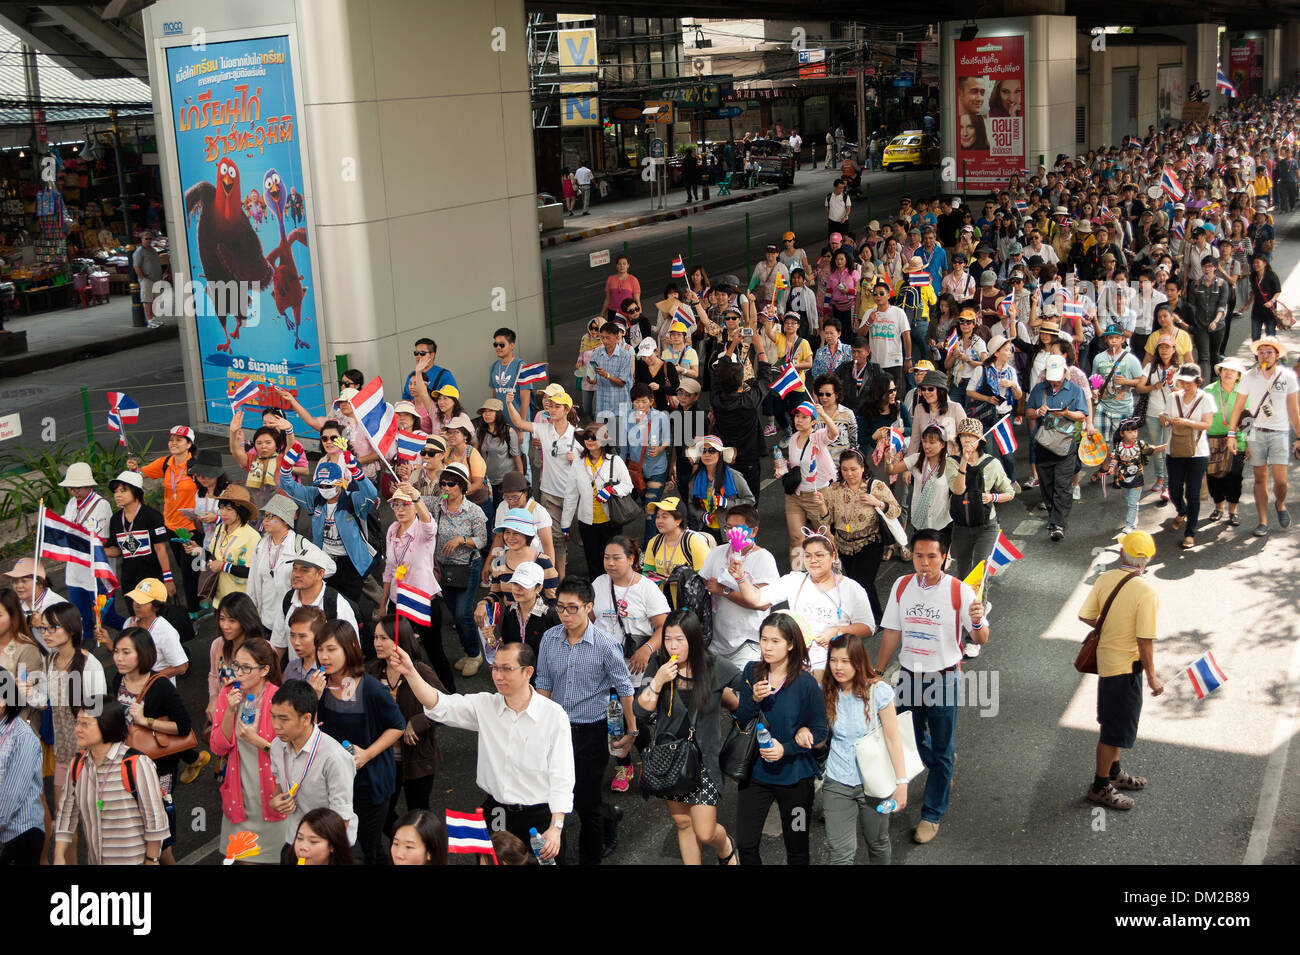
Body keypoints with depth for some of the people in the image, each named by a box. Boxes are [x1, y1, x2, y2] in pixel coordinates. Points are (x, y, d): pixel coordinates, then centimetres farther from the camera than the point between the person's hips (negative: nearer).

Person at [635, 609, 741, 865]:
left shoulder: (715, 669, -10)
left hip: (704, 758, -3)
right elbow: (642, 710, -9)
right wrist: (658, 681, -21)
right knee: (683, 823, 14)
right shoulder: (660, 668, -3)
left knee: (705, 832, -2)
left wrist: (728, 695, -10)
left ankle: (726, 848, 31)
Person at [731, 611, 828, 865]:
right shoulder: (752, 673, -2)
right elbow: (740, 721, -1)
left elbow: (820, 732, -10)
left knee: (796, 847, 12)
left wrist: (786, 748, -23)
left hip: (794, 775, -3)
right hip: (755, 771, 3)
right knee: (745, 844, 5)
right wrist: (754, 699, -20)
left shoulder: (806, 684, -14)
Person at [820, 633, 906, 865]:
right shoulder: (826, 691, -2)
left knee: (878, 843, 16)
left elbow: (893, 739, -9)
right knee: (841, 853, -5)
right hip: (837, 783, 2)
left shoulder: (878, 691, -12)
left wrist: (901, 783, -11)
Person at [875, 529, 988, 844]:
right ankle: (943, 764, 49)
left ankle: (932, 815, 20)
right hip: (908, 676, 4)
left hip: (943, 679, -4)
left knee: (941, 752, 5)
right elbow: (892, 632, 8)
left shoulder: (960, 591, -13)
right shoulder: (902, 587, -1)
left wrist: (977, 623, -35)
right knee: (910, 741, 17)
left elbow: (981, 640, -12)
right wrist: (878, 673, 7)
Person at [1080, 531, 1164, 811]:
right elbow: (1145, 640, -22)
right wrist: (1152, 677, -10)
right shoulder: (1146, 593, -24)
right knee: (1117, 728, 6)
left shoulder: (1104, 580, -5)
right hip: (1126, 667, -7)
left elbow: (1085, 615, 0)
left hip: (1106, 659, 7)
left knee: (1114, 722, 24)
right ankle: (1100, 786, 18)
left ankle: (1113, 772, 41)